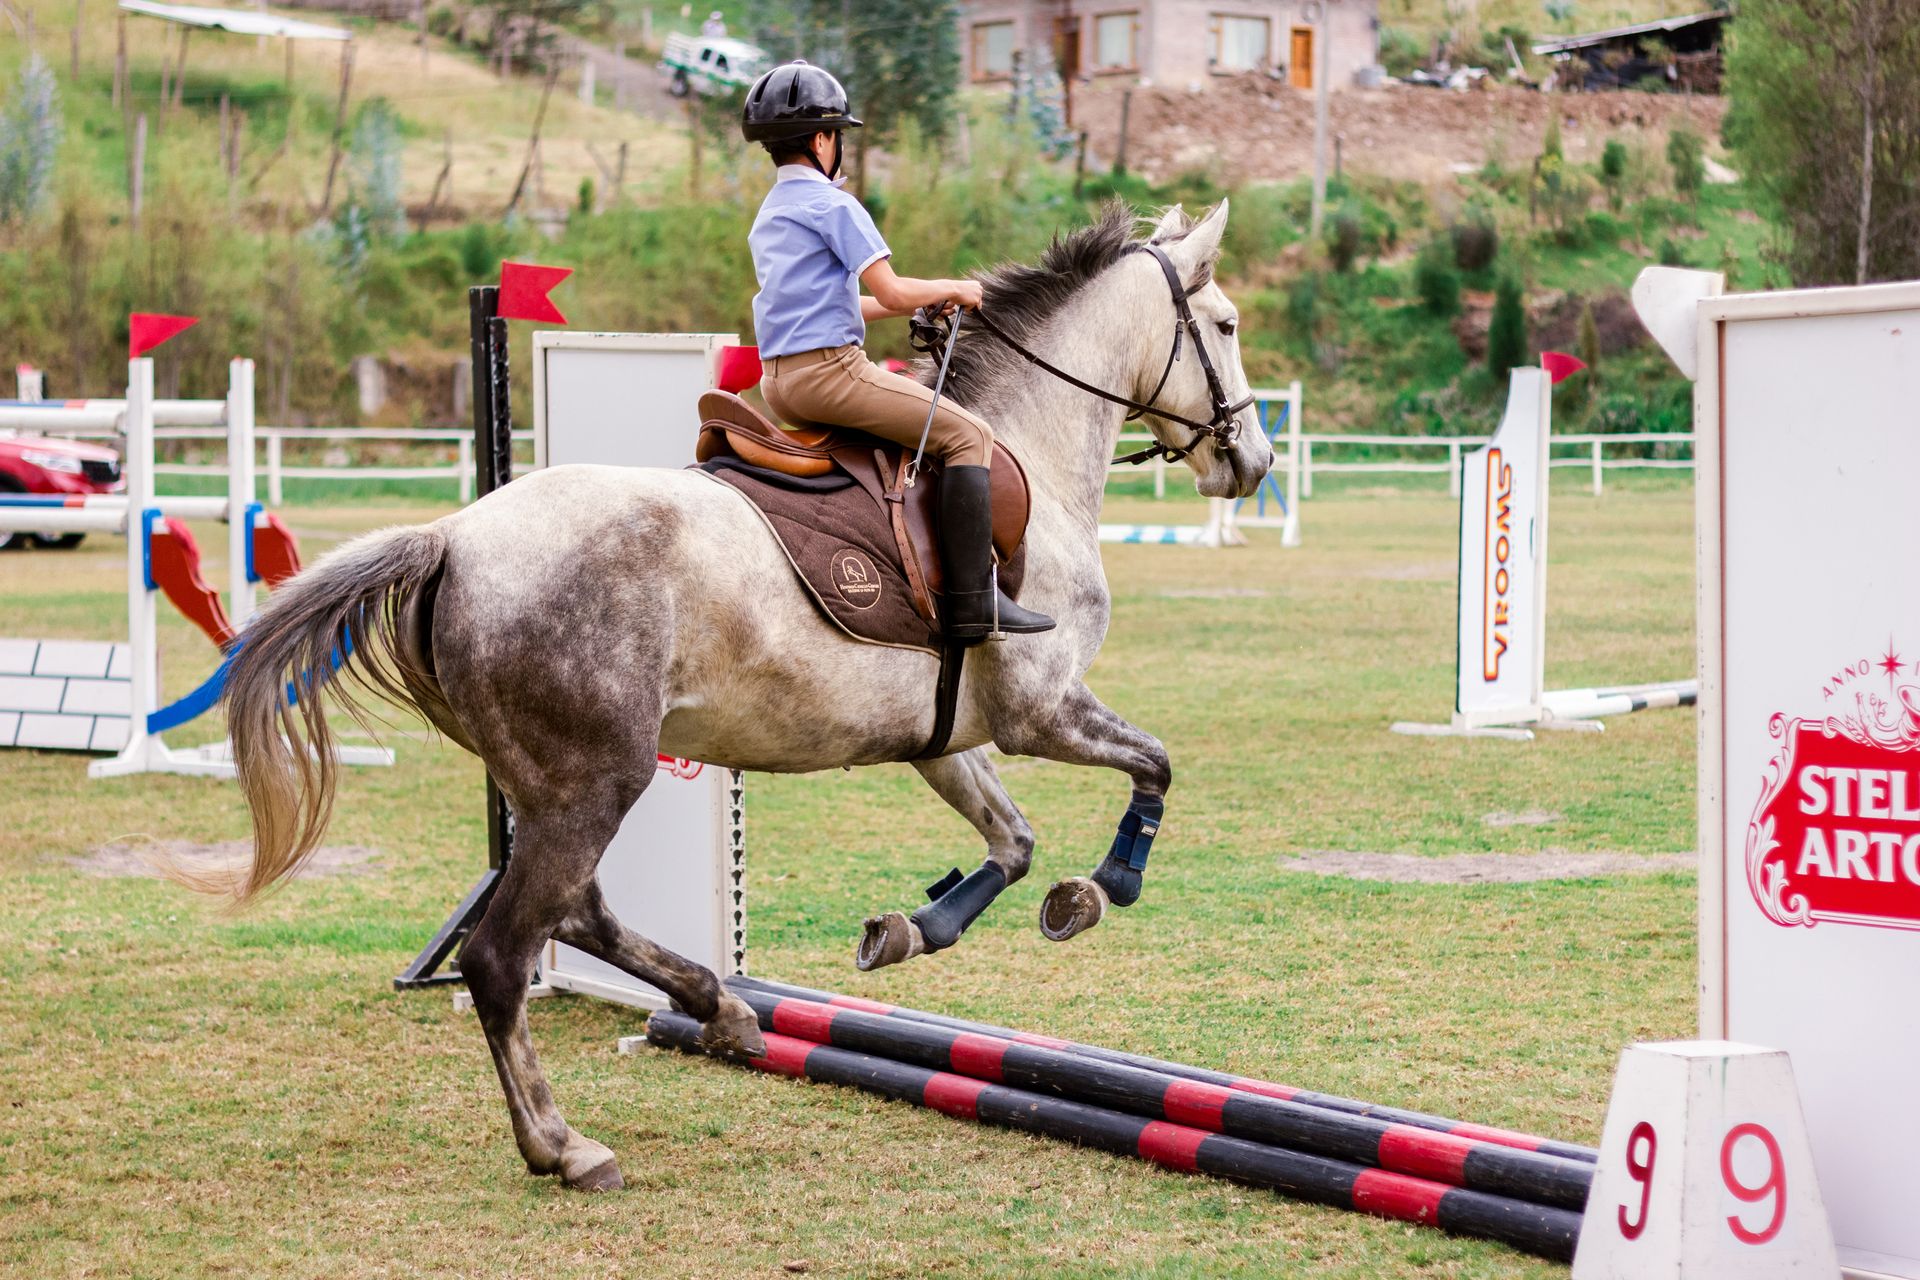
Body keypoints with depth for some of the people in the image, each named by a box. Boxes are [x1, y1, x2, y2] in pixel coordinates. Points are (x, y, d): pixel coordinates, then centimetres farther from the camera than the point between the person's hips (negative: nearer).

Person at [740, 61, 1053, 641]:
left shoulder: (767, 217, 21)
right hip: (829, 370, -10)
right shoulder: (834, 205, -9)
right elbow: (892, 292, -14)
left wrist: (923, 302, 24)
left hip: (777, 381, 10)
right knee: (967, 435, -8)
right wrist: (953, 289, 5)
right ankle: (974, 600, -17)